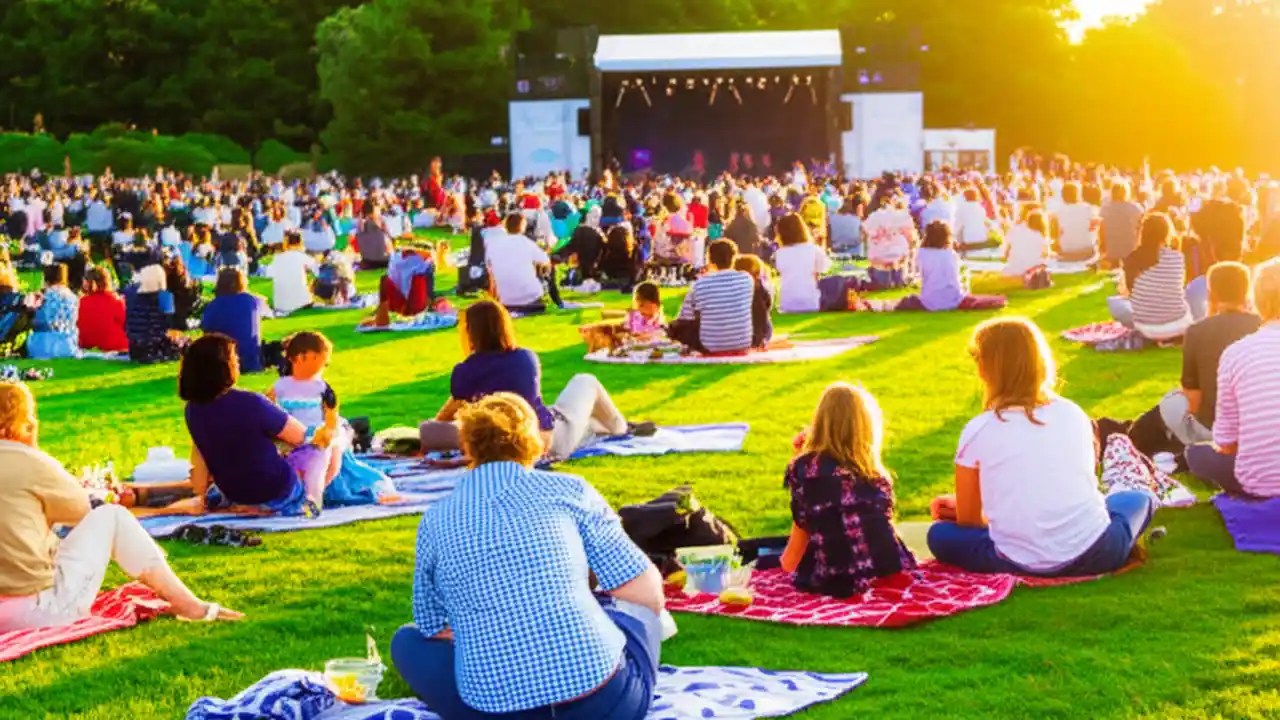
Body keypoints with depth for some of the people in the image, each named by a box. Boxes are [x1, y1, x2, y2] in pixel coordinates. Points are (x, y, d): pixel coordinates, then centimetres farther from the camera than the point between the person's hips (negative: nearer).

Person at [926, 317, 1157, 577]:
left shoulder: (977, 431, -1)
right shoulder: (1074, 414, 8)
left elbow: (968, 520, 7)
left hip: (1020, 564, -3)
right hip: (1092, 554, 3)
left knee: (939, 534, 22)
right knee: (1141, 499, 32)